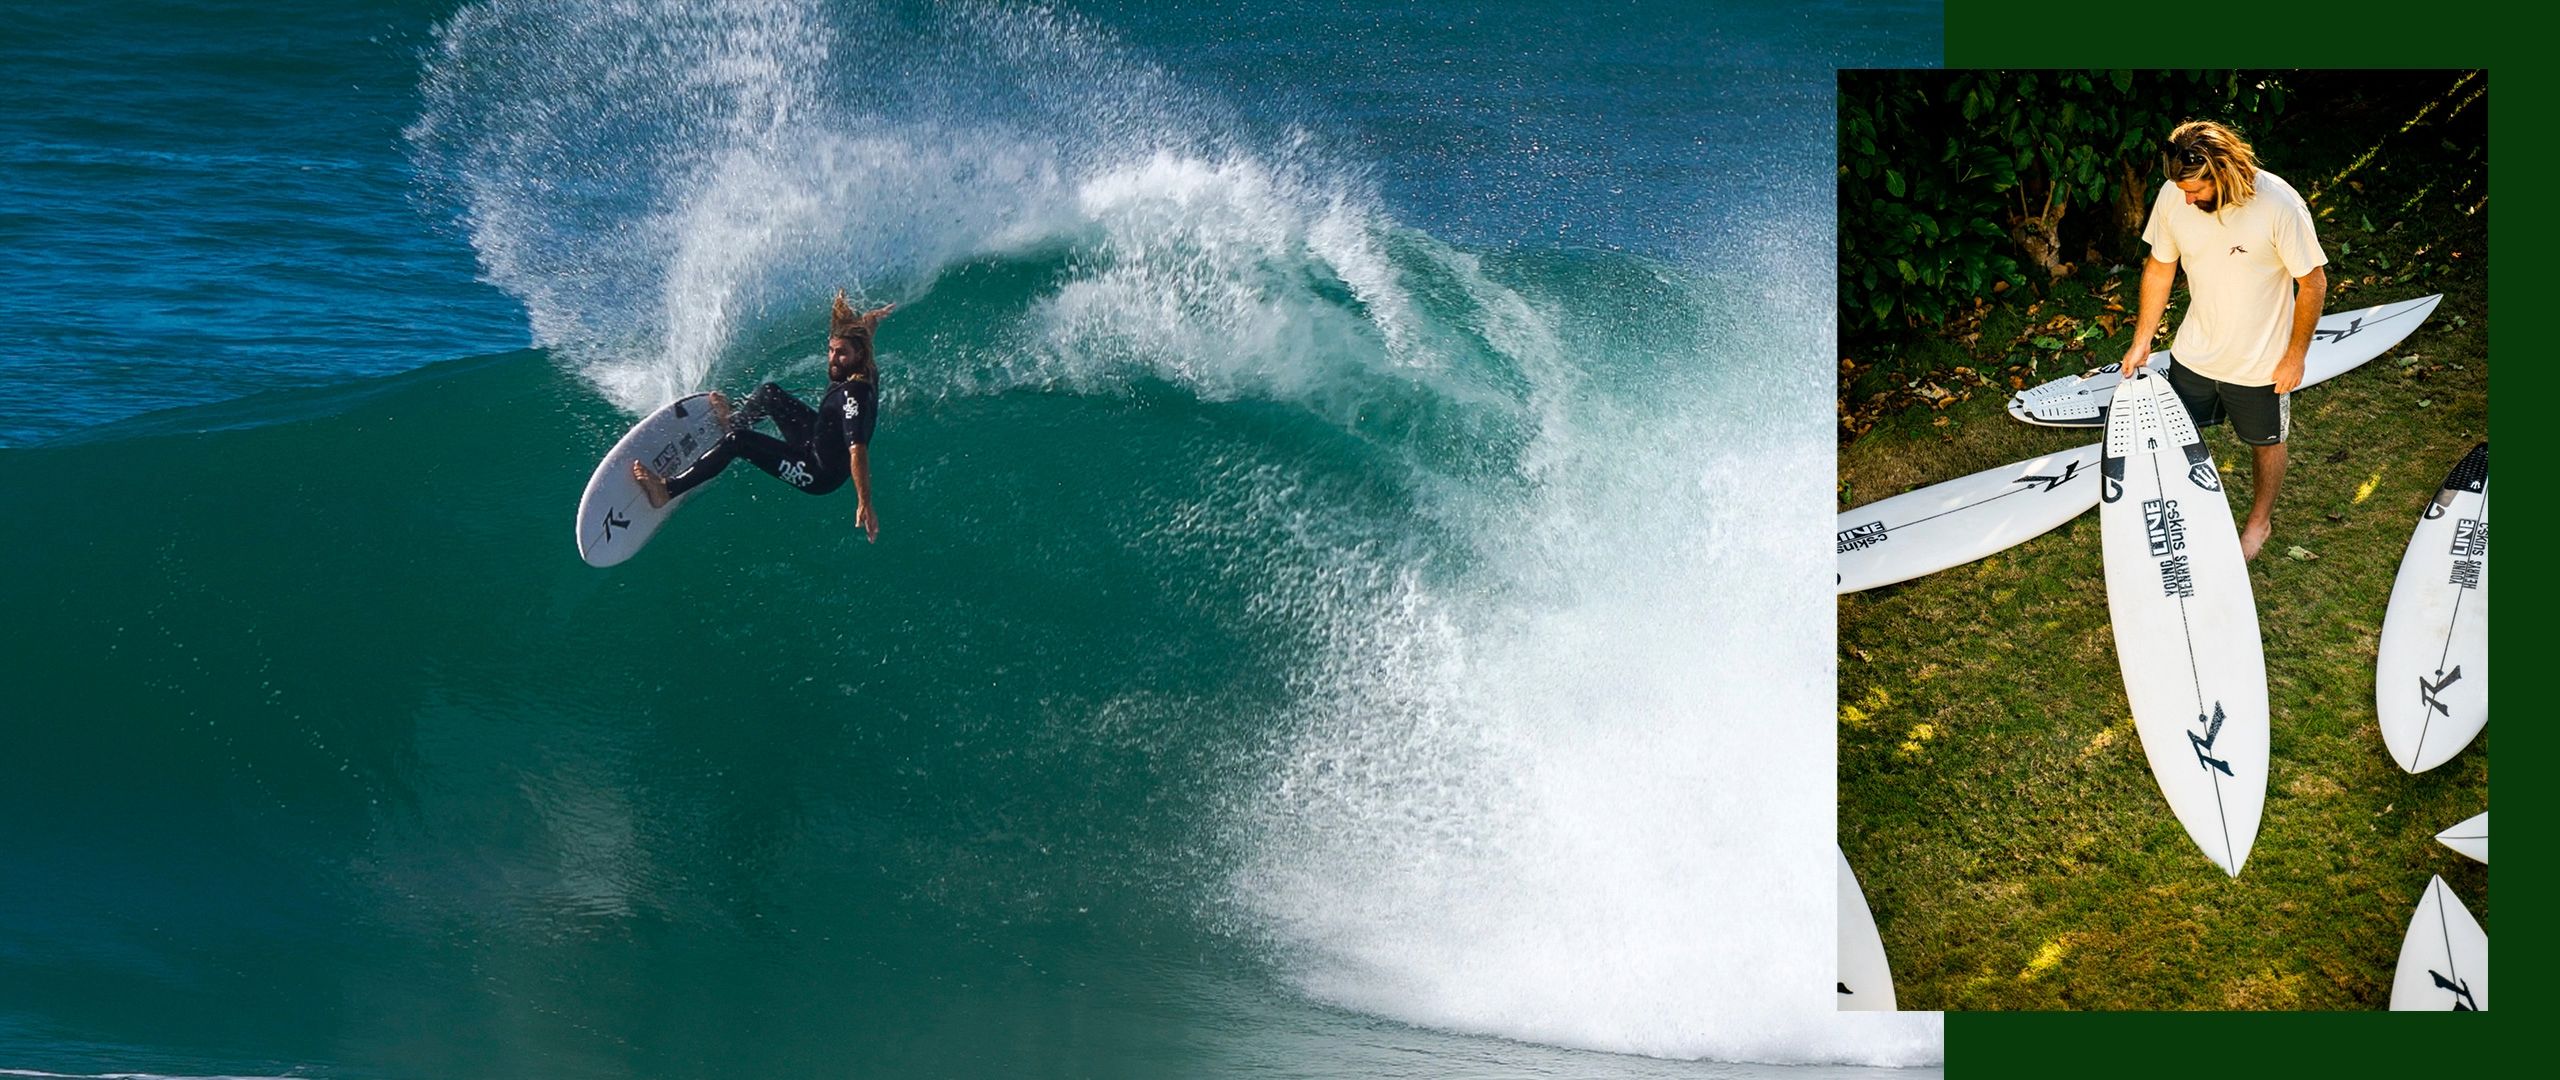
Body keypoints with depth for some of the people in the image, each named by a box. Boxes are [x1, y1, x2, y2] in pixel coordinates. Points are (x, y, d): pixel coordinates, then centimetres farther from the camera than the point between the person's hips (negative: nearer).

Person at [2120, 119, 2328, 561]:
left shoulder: (2279, 204, -30)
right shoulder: (2172, 198, -18)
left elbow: (2313, 283, -18)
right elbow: (2160, 268, 0)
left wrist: (2296, 354, -12)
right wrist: (2142, 340, 5)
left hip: (2260, 361, -3)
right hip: (2194, 353, 3)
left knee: (2266, 442, 19)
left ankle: (2260, 520, 45)